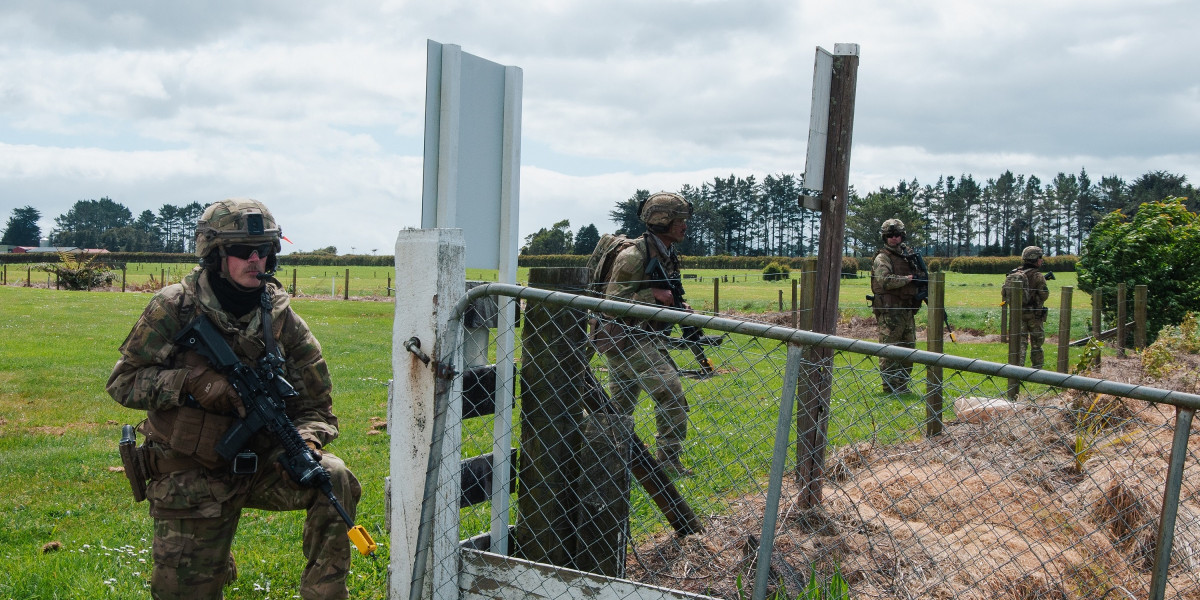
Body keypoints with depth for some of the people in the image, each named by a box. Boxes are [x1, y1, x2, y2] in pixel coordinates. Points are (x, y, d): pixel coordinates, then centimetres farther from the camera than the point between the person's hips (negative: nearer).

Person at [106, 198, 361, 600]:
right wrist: (192, 382, -25)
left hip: (259, 464, 1)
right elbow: (122, 382, -8)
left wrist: (303, 445, -24)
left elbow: (315, 406, -2)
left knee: (334, 480, -25)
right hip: (190, 480, -1)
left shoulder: (282, 320, -6)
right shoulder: (174, 308, -10)